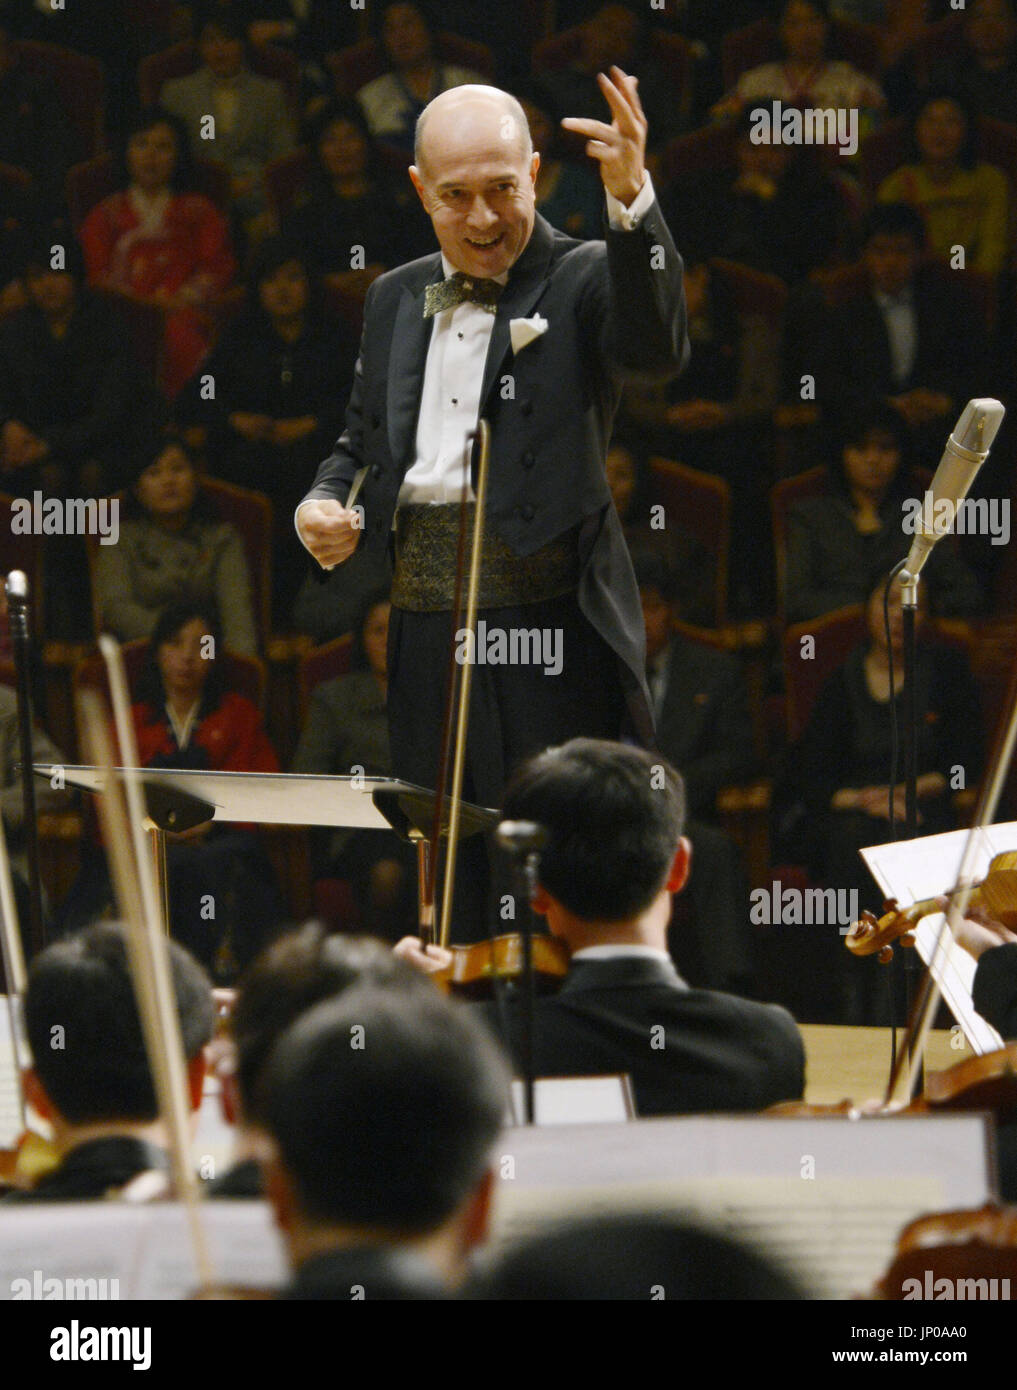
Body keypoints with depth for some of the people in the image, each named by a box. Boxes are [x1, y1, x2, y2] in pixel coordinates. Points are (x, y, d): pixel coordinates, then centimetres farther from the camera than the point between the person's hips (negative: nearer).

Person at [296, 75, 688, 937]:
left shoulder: (583, 279, -1)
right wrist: (323, 506, 3)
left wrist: (631, 199, -36)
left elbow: (658, 349, -23)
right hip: (422, 630, 6)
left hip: (549, 621, -5)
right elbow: (363, 442, 26)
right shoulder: (397, 299, 17)